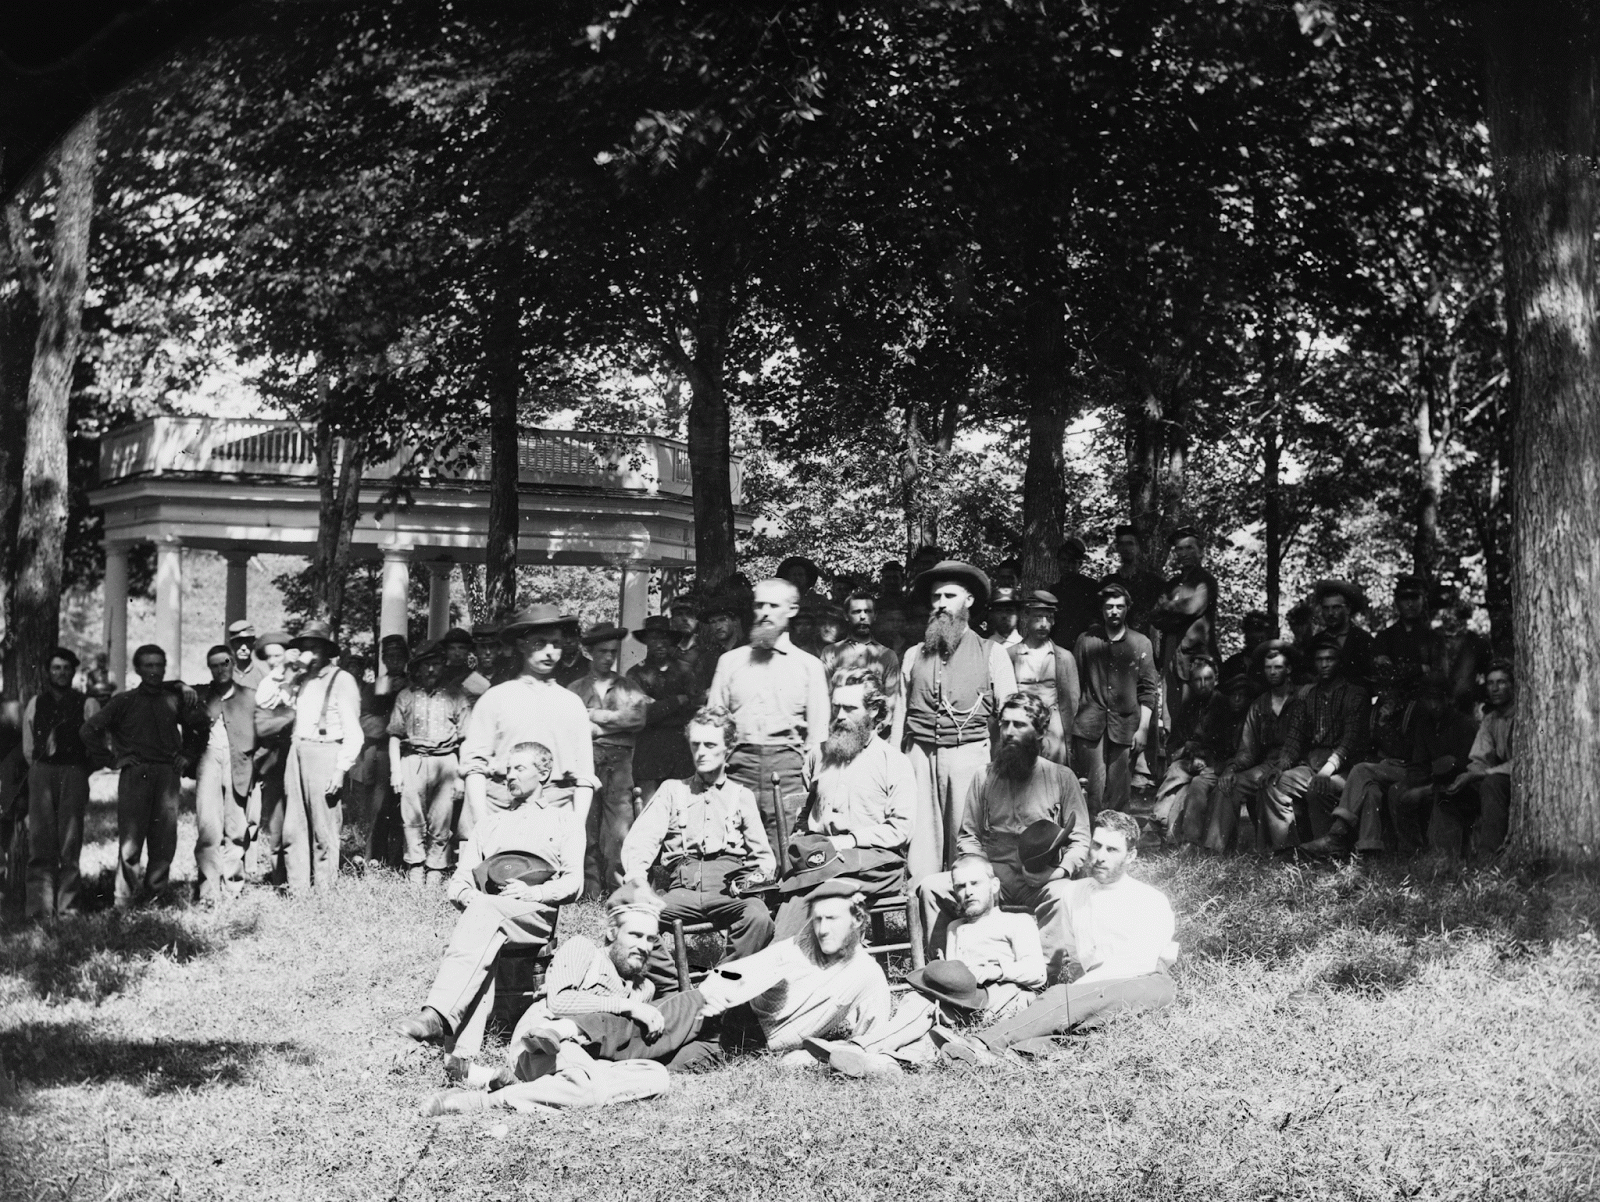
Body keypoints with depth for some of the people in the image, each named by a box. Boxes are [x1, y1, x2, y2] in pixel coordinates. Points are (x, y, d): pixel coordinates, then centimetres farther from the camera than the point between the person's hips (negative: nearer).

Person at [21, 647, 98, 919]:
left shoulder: (87, 704, 5)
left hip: (74, 773, -2)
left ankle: (67, 907, -1)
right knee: (41, 839, -4)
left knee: (70, 841, -4)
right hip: (41, 772, 2)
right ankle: (39, 907, -5)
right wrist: (40, 769, 12)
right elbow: (28, 748, 16)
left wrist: (78, 769, 3)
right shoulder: (35, 703, 14)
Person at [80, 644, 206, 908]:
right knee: (131, 837, -6)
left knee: (165, 839, 1)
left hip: (167, 774, 2)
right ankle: (125, 898, -2)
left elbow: (199, 727, 21)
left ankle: (155, 894, 11)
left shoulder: (174, 699, 10)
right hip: (135, 774, -2)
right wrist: (114, 757, 4)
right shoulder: (125, 701, 4)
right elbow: (88, 730, 4)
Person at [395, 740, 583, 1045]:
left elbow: (573, 883, 9)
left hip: (536, 912, -3)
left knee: (485, 912, -38)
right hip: (484, 906, 3)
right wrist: (466, 895, -1)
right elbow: (459, 880, 25)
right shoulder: (491, 820, 35)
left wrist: (531, 892, -10)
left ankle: (439, 1015, -56)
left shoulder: (565, 818, 24)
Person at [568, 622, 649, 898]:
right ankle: (591, 888, 0)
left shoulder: (629, 688, 17)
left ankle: (618, 883, -8)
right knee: (587, 826, -3)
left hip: (619, 761, 0)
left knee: (621, 825, -10)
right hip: (585, 759, 0)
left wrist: (596, 716, -2)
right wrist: (616, 721, -3)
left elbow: (637, 720, 0)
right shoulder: (576, 689, 15)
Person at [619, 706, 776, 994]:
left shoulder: (742, 796, 24)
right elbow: (639, 843, 12)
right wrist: (637, 878, -9)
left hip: (729, 886, -1)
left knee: (758, 917, -36)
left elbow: (764, 856, 18)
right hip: (683, 886, 1)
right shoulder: (672, 790, 25)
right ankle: (672, 991, -25)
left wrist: (757, 878, -6)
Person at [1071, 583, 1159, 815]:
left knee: (1118, 794, 0)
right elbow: (1074, 685, 10)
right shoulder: (1086, 640, 9)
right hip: (1090, 726, 0)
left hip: (1125, 726, 1)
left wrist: (1143, 728, 1)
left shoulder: (1140, 644, 9)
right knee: (1093, 791, -7)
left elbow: (1149, 689, 8)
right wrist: (1070, 722, 3)